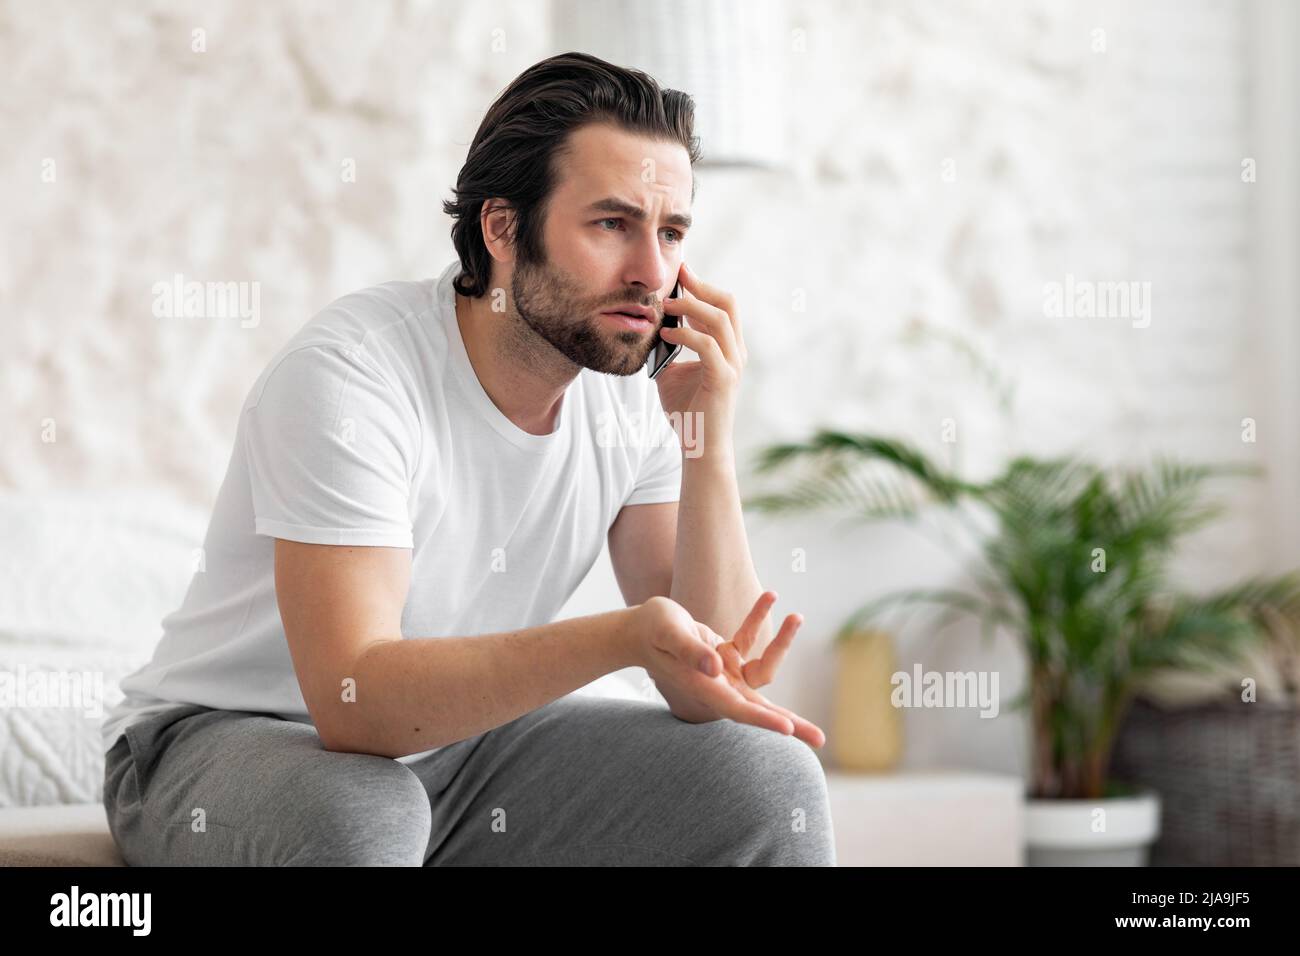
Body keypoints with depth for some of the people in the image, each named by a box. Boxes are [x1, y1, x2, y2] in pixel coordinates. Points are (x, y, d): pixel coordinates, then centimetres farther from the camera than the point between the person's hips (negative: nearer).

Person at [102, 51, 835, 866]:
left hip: (459, 740, 5)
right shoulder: (349, 375, -25)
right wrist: (623, 636, -46)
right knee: (359, 808, -39)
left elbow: (706, 694, -12)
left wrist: (709, 446, -23)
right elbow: (354, 698, -35)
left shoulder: (634, 391, -7)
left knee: (770, 777, -11)